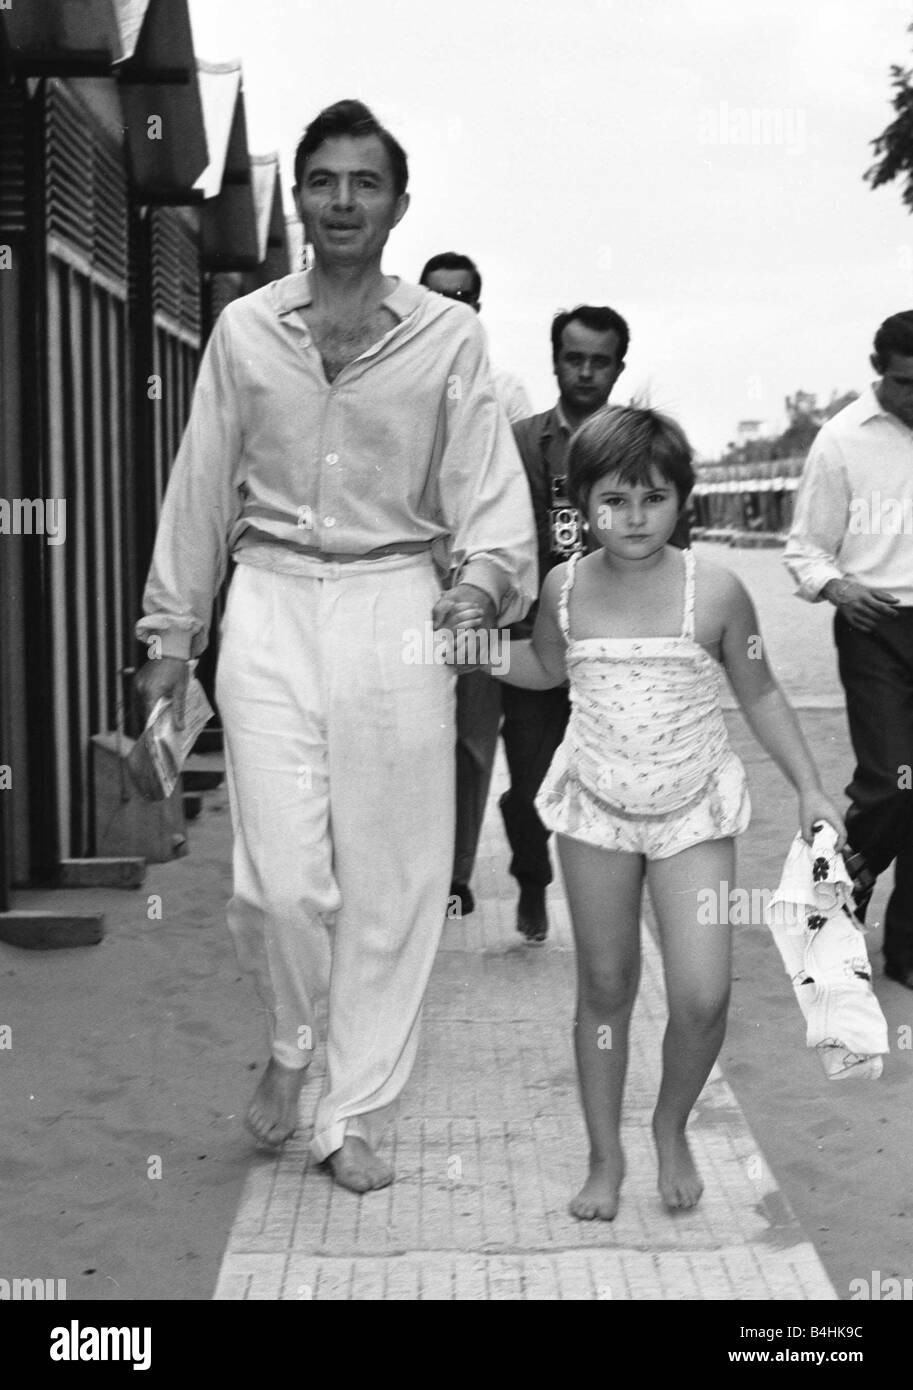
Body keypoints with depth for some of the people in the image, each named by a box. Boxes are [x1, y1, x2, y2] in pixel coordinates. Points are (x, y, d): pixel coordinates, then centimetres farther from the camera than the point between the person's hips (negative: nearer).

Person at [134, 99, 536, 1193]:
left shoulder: (449, 335, 4)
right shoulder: (244, 330, 8)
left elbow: (487, 478, -2)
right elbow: (201, 489, 11)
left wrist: (485, 574, -23)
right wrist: (171, 634, 11)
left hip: (396, 610, 0)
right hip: (270, 609, 1)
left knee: (392, 882, 2)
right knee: (280, 879, -7)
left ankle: (353, 1116, 18)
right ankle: (289, 1045, 24)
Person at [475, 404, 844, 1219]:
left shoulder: (715, 592, -12)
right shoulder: (566, 588, -4)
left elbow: (761, 696, 0)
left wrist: (809, 789, -3)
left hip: (693, 813, -2)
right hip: (596, 810, 2)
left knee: (703, 997, -10)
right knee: (604, 989, 10)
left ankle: (672, 1128, 19)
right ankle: (605, 1157, 25)